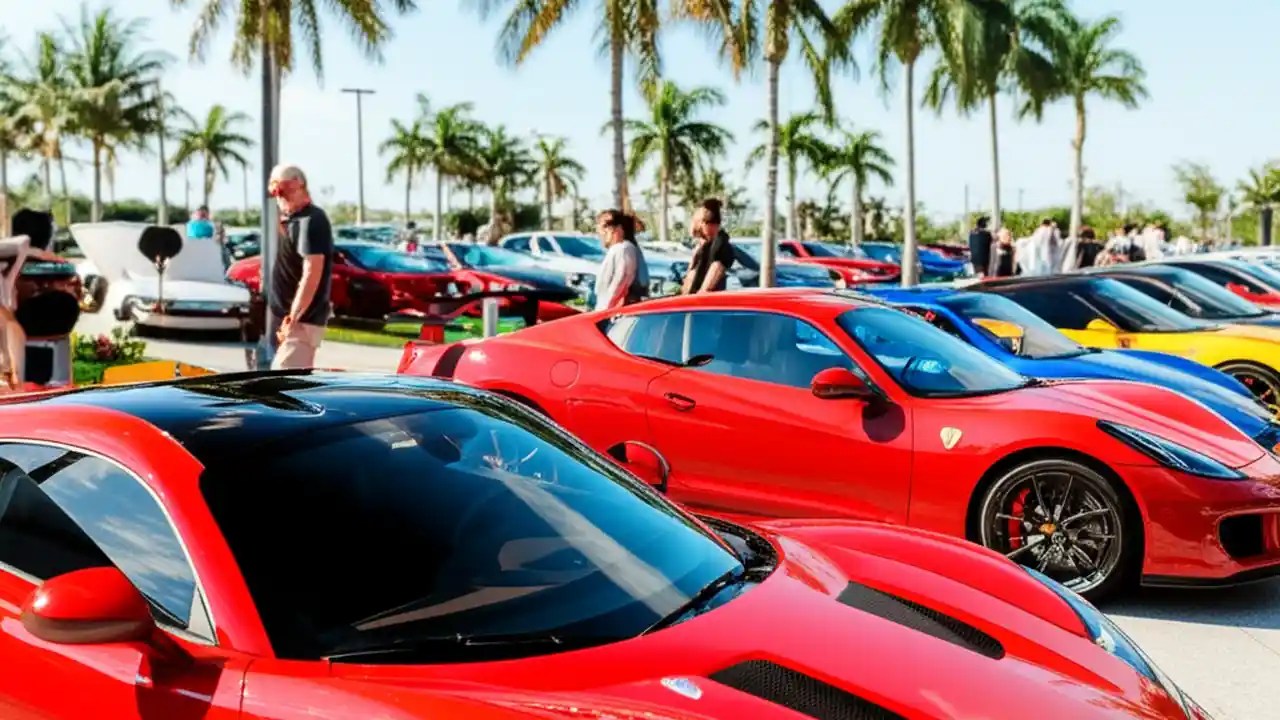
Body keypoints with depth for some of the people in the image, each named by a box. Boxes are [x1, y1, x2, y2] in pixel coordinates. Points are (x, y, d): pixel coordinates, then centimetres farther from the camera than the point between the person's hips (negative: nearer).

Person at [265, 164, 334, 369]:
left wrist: (293, 318, -24)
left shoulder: (311, 221, -17)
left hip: (302, 319, -10)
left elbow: (312, 275, -24)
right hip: (287, 316, 10)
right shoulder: (294, 221, 13)